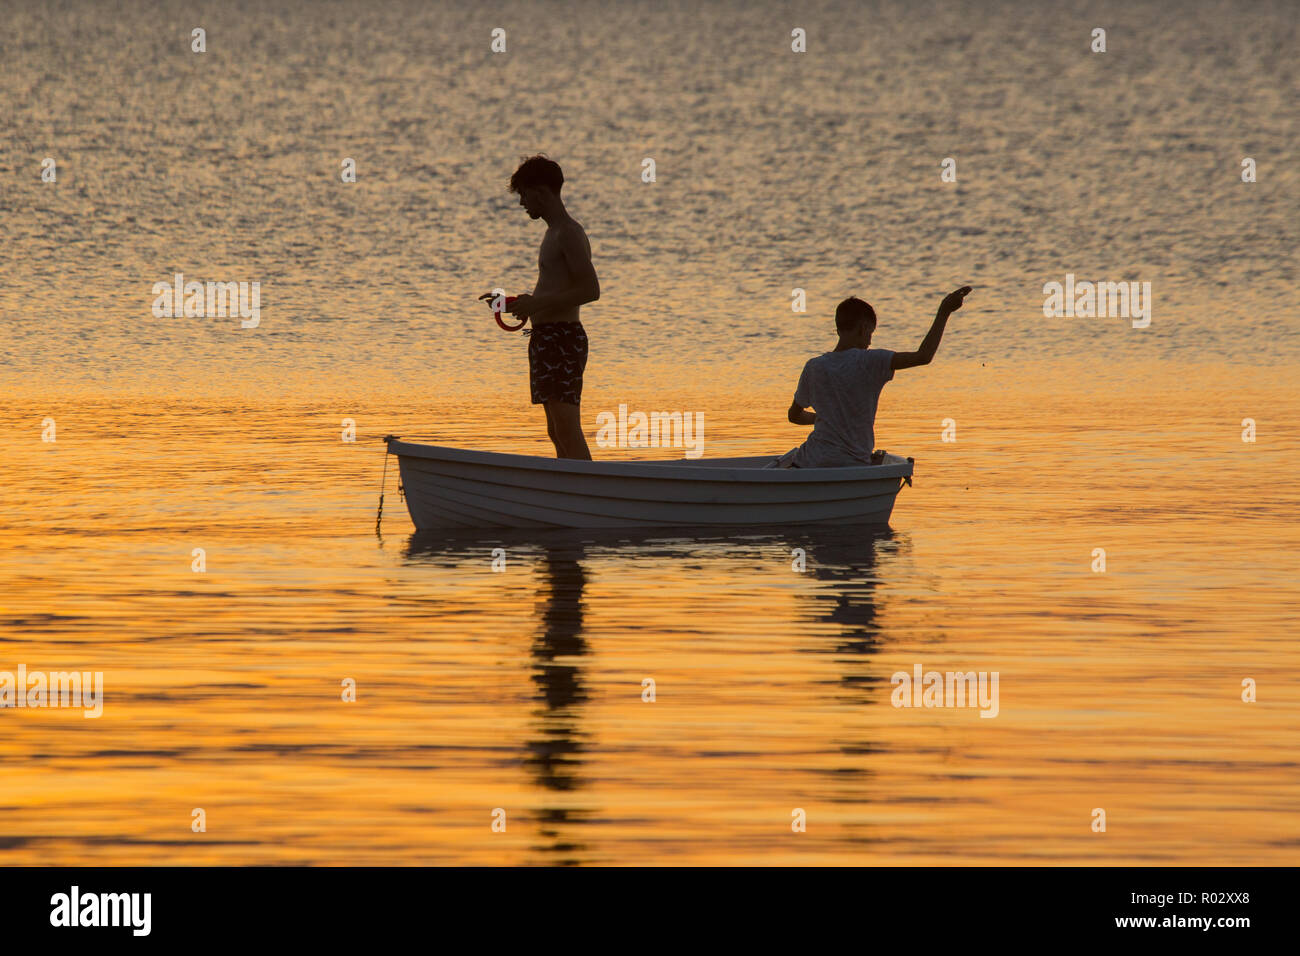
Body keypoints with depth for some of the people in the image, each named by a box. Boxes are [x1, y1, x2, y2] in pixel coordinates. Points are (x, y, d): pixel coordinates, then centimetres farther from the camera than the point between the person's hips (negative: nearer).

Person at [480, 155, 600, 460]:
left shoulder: (569, 233, -13)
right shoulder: (554, 232, 19)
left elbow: (590, 290, -22)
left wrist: (537, 303, -20)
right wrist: (523, 301, 18)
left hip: (562, 338, -11)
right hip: (547, 339, 11)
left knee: (568, 431, -15)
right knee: (557, 433, 12)